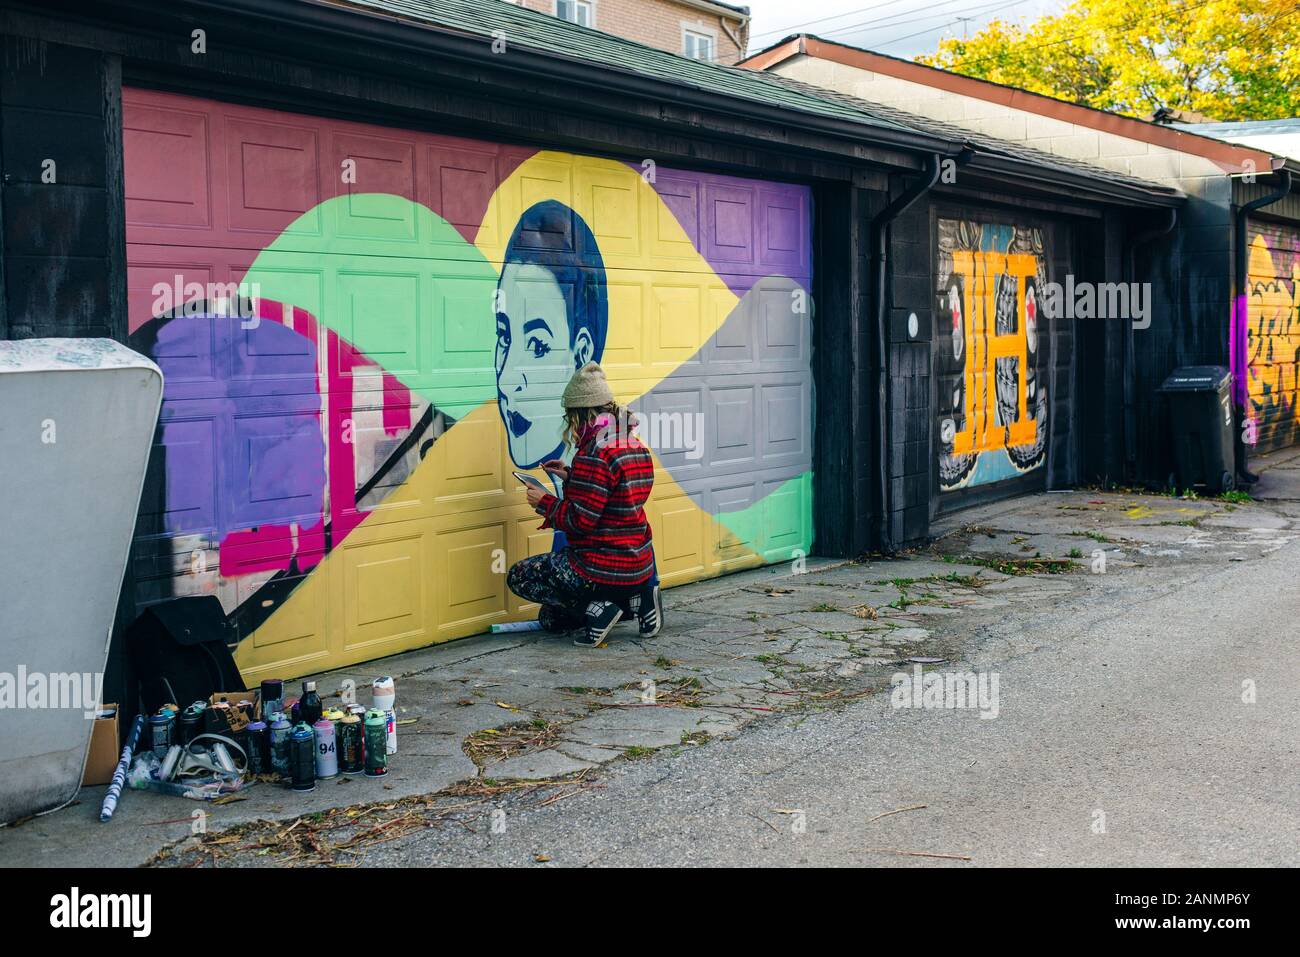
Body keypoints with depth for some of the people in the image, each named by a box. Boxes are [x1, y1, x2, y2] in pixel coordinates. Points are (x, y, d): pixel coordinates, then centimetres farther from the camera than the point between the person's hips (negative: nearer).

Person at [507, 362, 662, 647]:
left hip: (601, 570, -9)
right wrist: (570, 477, 17)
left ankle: (596, 608, -6)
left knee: (519, 576, 11)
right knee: (550, 618, 27)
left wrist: (544, 503, -6)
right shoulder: (636, 448, 9)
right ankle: (636, 601, 8)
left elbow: (580, 520, -22)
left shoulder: (594, 455, -21)